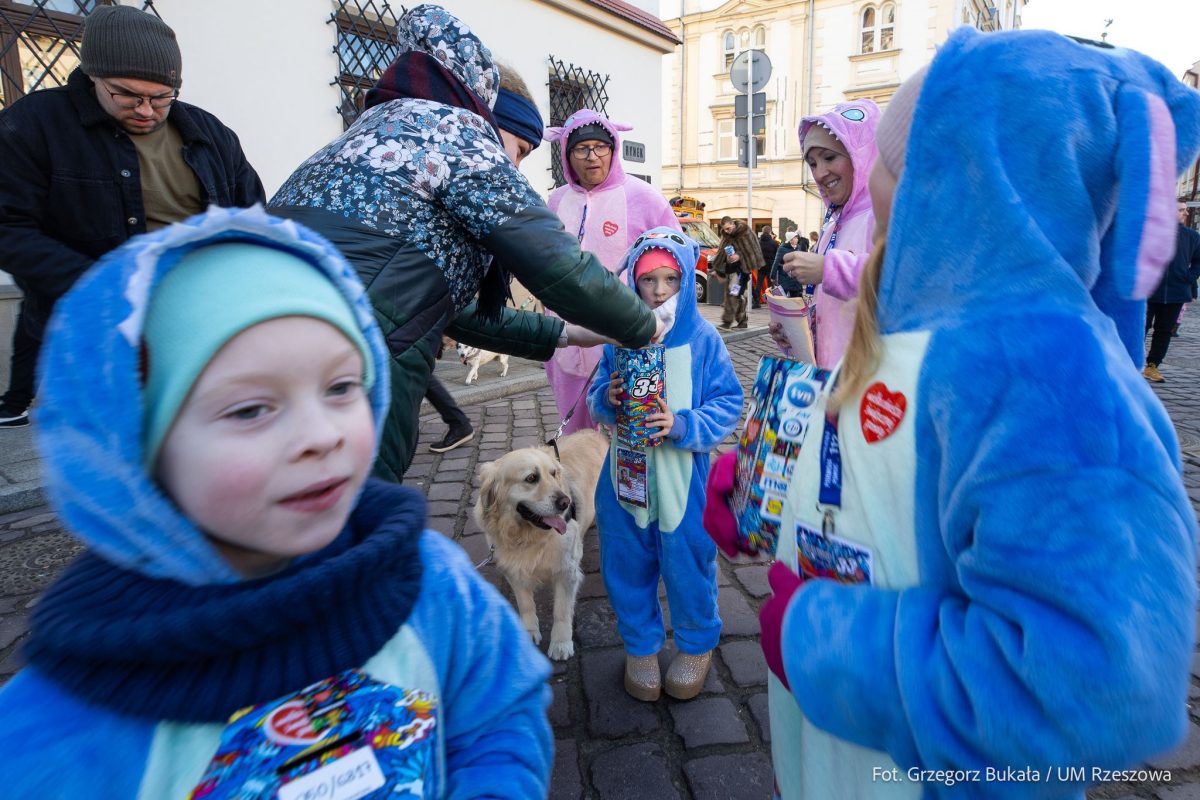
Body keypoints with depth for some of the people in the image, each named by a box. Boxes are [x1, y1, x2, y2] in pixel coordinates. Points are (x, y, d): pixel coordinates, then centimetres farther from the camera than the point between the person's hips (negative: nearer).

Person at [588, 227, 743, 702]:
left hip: (684, 476, -2)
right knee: (628, 564, 14)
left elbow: (728, 405, -8)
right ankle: (640, 645, 38)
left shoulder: (703, 338, -8)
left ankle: (696, 644, 39)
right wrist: (607, 399, -16)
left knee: (688, 563, 12)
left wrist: (684, 425, -23)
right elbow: (597, 399, 6)